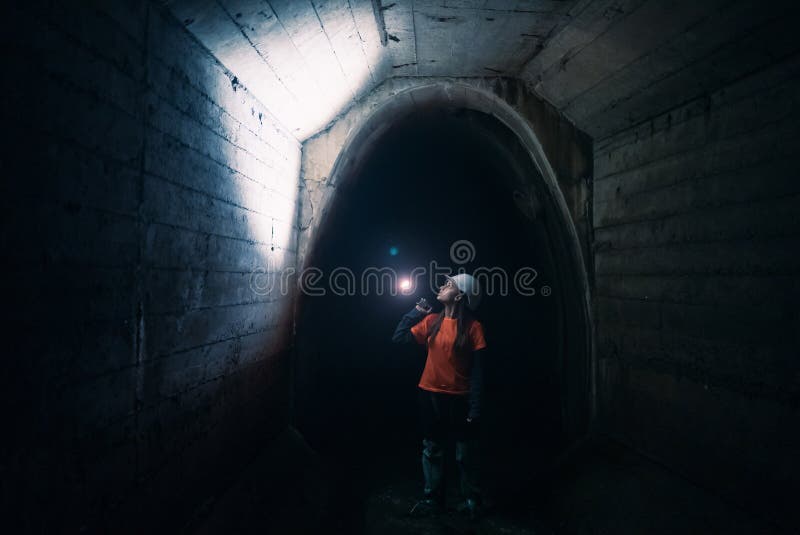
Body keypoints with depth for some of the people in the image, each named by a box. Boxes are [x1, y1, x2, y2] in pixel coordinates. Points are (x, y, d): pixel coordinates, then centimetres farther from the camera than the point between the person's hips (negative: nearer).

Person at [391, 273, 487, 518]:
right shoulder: (431, 321, 2)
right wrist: (415, 312, -1)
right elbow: (398, 338, 3)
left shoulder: (473, 327, -10)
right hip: (430, 396, 4)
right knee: (431, 450, 13)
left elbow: (478, 370, -10)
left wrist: (475, 406, -13)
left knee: (464, 454, 7)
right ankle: (433, 499, 28)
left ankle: (471, 501, 25)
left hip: (459, 398, -4)